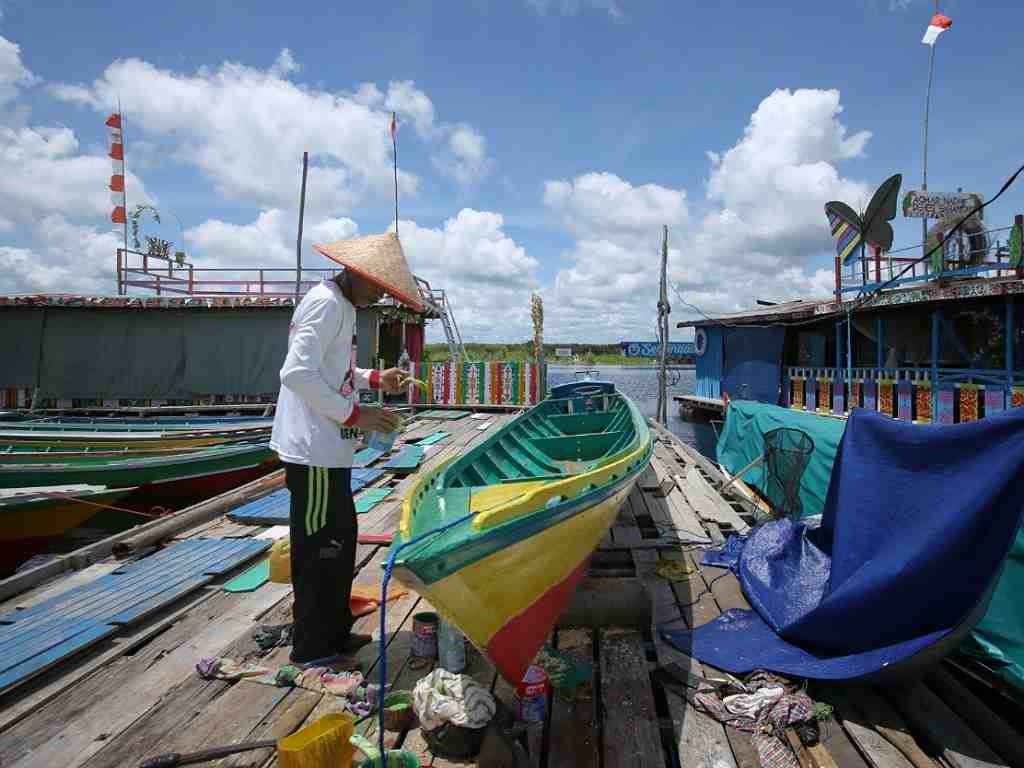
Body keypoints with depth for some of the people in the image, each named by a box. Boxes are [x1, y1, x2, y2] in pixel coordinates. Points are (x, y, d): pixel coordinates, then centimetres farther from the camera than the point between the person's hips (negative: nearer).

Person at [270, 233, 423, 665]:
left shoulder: (340, 305, 17)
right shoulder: (326, 302, -16)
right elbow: (297, 373, -25)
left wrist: (374, 379, 13)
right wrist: (354, 414, -21)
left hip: (327, 450, 10)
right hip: (315, 452, -10)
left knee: (340, 539, 18)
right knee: (319, 548, 1)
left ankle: (335, 633, 32)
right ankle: (312, 648, 17)